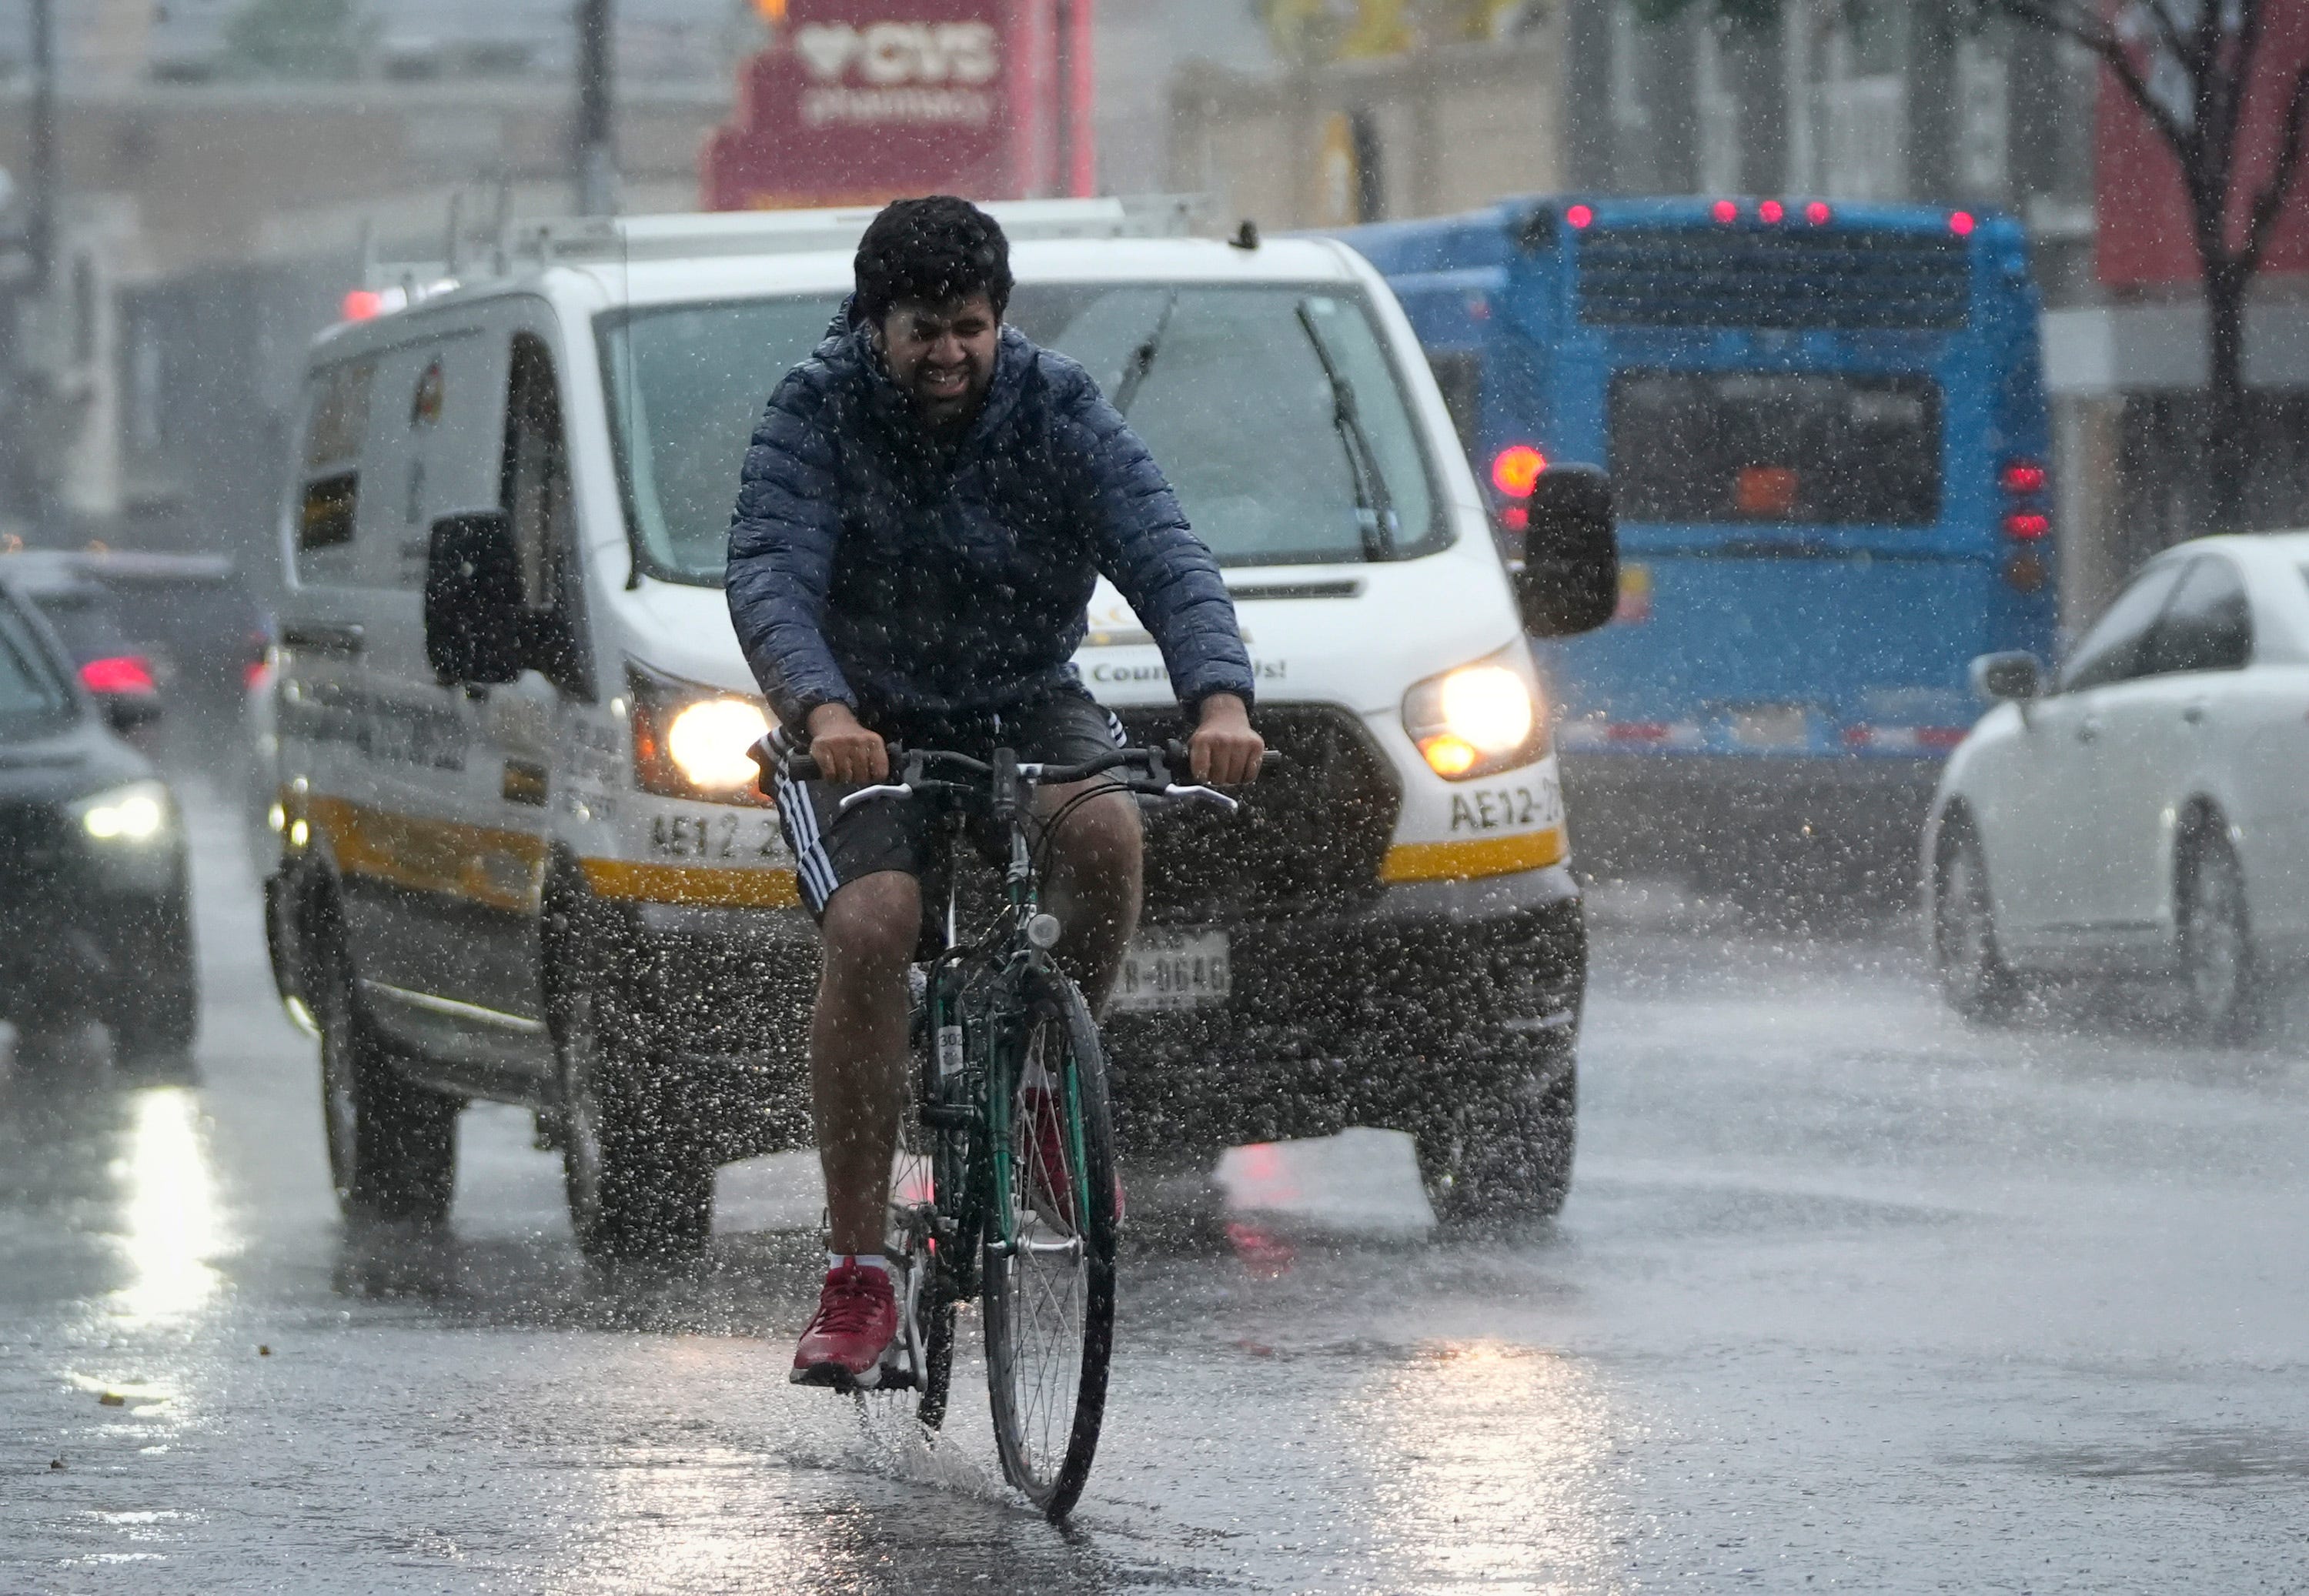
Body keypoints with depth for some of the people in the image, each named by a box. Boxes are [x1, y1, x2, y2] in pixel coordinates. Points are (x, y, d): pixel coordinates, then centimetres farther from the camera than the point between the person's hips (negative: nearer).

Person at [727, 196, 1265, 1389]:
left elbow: (1165, 558, -23)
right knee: (872, 929, -27)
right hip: (860, 728, -2)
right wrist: (822, 711, -50)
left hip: (1024, 708, 2)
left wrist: (1220, 698, -43)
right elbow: (769, 577, -29)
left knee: (1104, 830, -31)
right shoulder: (814, 418, -14)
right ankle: (856, 1276, -21)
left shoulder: (1058, 414, -11)